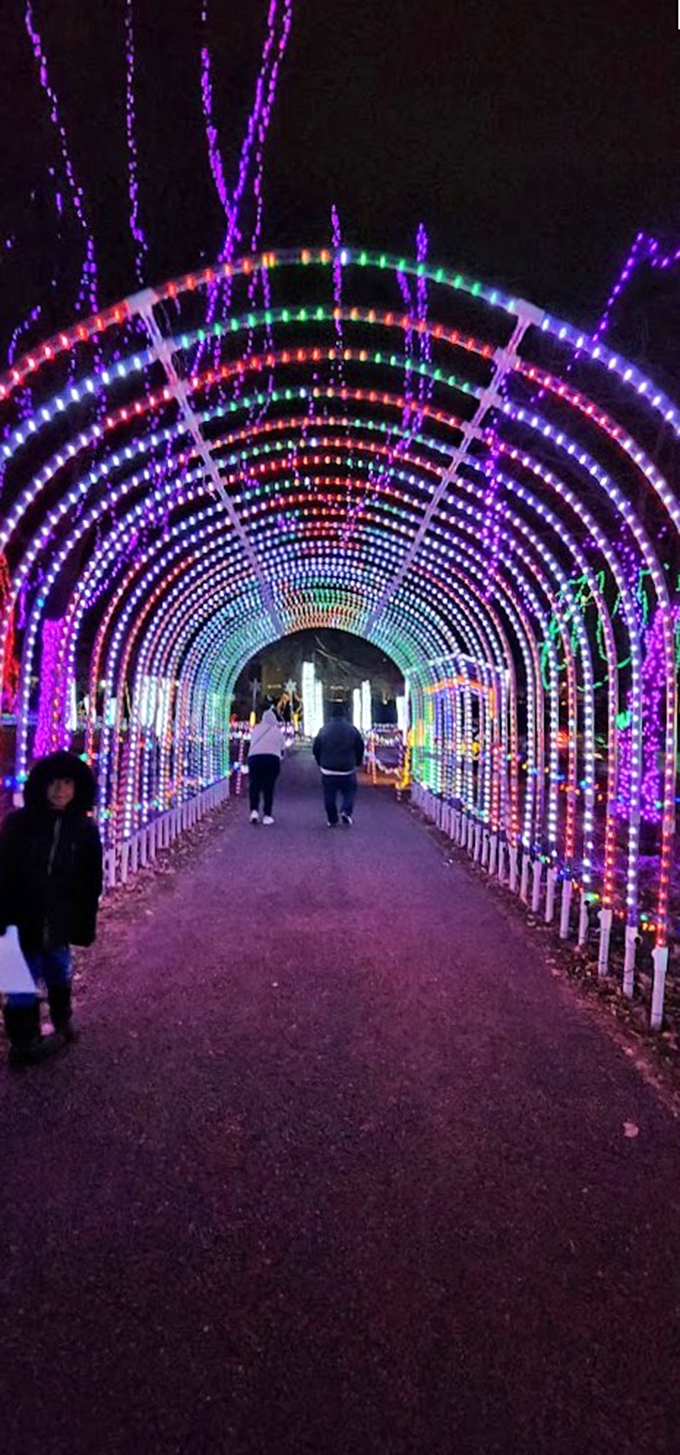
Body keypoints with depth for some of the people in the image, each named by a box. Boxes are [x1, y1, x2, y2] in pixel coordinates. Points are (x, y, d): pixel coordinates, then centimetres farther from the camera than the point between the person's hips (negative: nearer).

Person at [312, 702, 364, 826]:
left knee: (329, 796, 10)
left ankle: (332, 820, 13)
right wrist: (357, 762, 17)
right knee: (349, 792, 15)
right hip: (347, 770, -1)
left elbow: (315, 749, 4)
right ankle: (346, 811, -6)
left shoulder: (324, 730, -3)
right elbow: (360, 748, 1)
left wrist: (321, 763, 19)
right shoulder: (352, 730, -5)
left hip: (328, 771, 1)